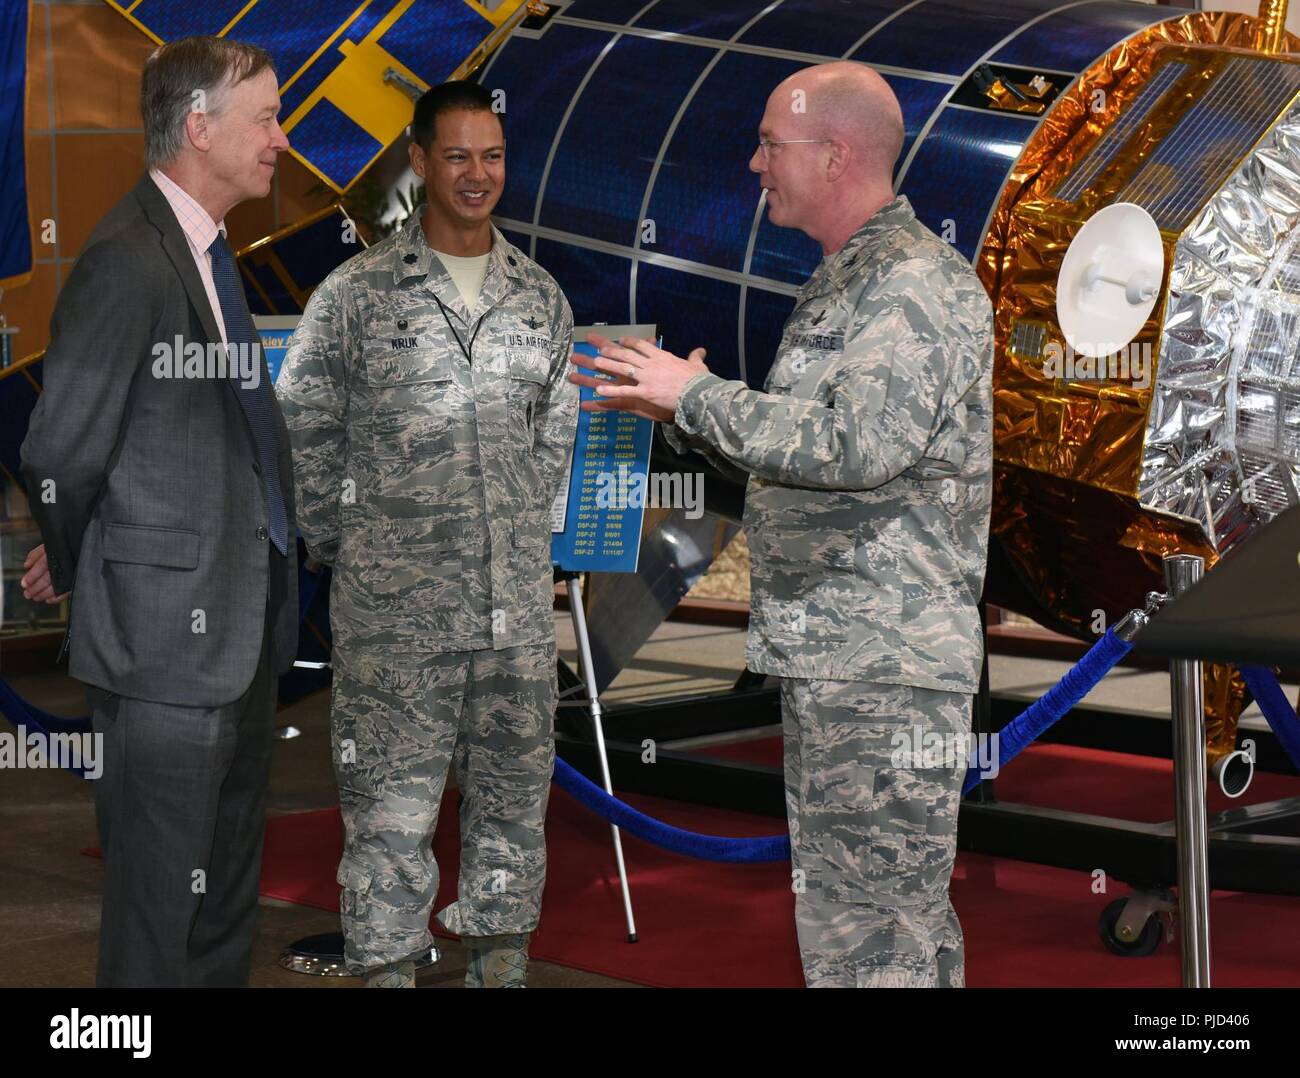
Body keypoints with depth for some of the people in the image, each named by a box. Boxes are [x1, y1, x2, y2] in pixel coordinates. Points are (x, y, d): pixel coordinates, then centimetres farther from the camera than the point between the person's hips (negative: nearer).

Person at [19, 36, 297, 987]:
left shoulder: (206, 249, 12)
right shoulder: (129, 263, -18)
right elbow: (61, 455, -16)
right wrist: (74, 572, 0)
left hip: (242, 625, 9)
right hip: (171, 633, -9)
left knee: (230, 889, 19)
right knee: (162, 905, 1)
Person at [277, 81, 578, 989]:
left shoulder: (540, 297, 10)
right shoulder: (357, 293, -2)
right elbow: (302, 431, 2)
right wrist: (343, 544, 2)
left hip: (519, 607, 4)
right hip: (395, 608, -4)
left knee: (515, 795, 10)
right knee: (392, 809, -1)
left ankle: (501, 963, 23)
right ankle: (388, 967, 8)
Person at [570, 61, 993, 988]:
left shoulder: (918, 283, -13)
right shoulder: (846, 282, 19)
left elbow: (859, 444, -25)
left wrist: (701, 396, -15)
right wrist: (677, 408, 11)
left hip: (886, 666, -10)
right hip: (828, 659, 10)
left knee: (866, 931, -9)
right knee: (897, 917, 15)